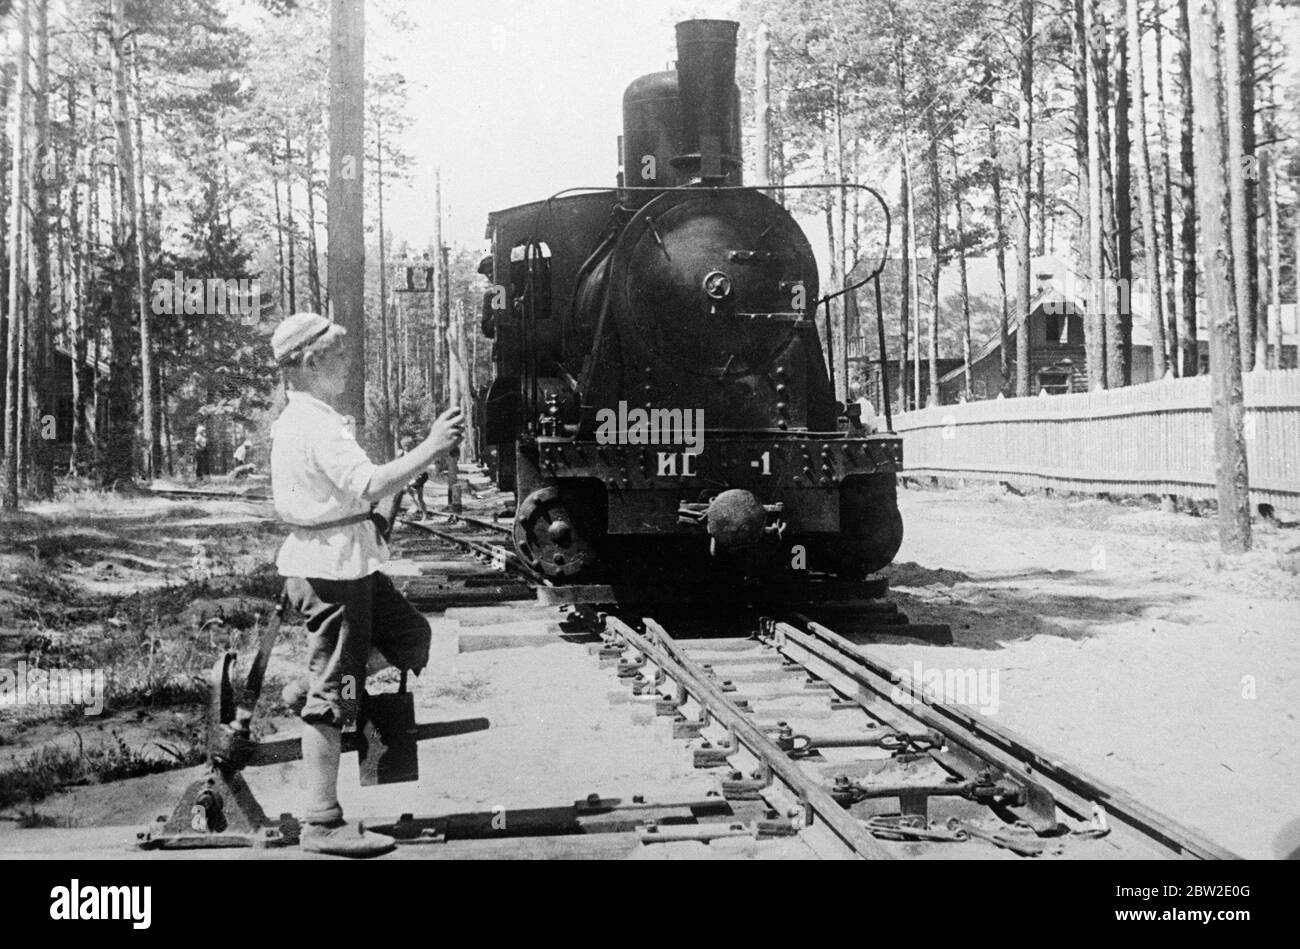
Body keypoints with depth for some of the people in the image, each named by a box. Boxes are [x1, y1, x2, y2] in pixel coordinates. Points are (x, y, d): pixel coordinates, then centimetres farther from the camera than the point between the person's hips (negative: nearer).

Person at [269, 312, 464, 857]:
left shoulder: (297, 421, 15)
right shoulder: (317, 427, -19)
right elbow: (369, 486, -29)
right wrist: (430, 449, -26)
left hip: (346, 563, 11)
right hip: (331, 569, -11)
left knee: (411, 638, 20)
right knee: (331, 697, -5)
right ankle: (321, 824, 2)